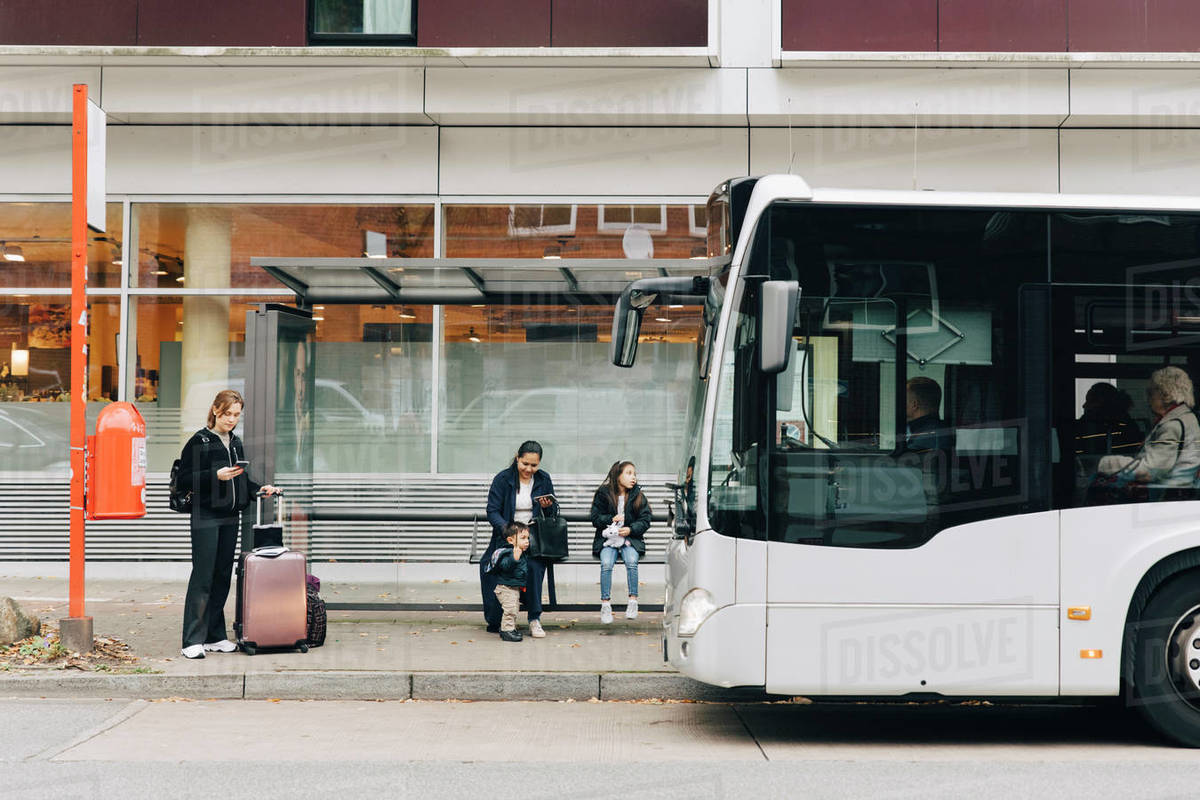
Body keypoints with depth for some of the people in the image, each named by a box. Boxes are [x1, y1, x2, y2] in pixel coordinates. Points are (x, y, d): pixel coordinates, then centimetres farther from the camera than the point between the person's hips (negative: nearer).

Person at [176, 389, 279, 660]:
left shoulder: (236, 443, 15)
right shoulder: (199, 441, -4)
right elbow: (184, 479, -10)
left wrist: (259, 489, 7)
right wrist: (216, 476, -20)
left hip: (229, 517, 7)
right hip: (205, 516, -6)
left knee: (223, 576, 8)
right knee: (202, 577, -9)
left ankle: (215, 637, 15)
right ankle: (193, 640, -7)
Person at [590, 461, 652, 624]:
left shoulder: (638, 496, 6)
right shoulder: (603, 494, 2)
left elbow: (645, 520, 3)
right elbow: (595, 519, 3)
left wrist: (630, 529, -13)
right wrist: (611, 519, -13)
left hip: (630, 538, 1)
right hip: (608, 538, 0)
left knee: (631, 561, -29)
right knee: (606, 564, -28)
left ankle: (633, 602, -21)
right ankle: (605, 604, -23)